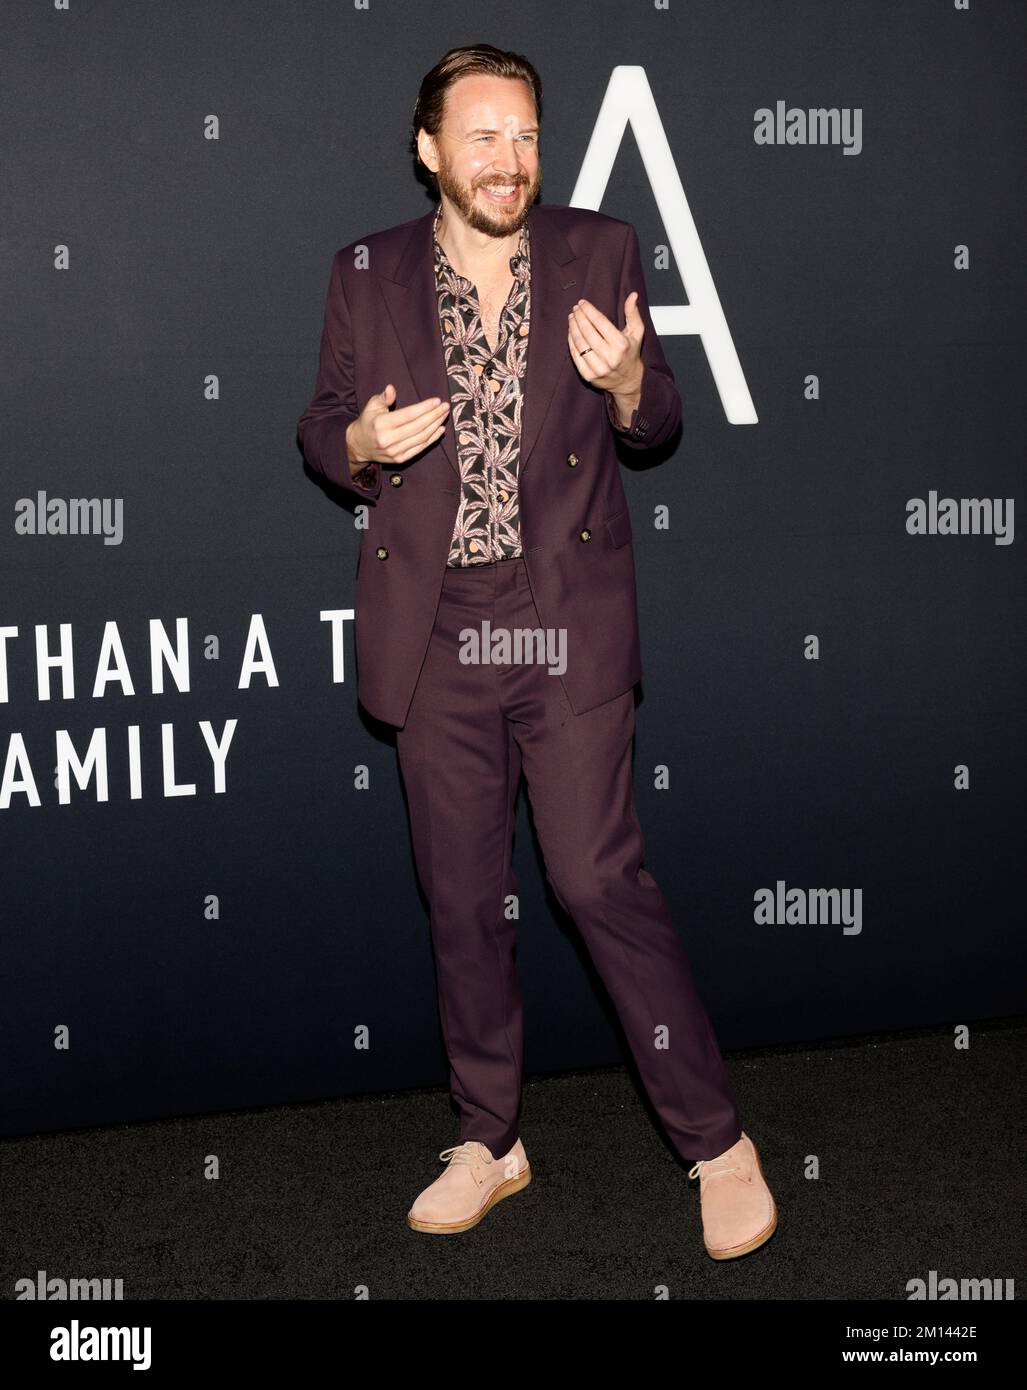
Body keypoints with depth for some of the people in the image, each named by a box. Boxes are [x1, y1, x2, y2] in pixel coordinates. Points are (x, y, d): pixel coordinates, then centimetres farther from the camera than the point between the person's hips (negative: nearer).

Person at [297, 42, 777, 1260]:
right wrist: (363, 443, -11)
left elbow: (655, 426, 9)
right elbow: (321, 427, 12)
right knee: (462, 900, 10)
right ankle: (488, 1144, 27)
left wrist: (627, 383, -14)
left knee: (600, 880, -6)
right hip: (435, 635, 2)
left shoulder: (599, 252, 4)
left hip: (569, 627, -2)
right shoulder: (367, 275, 6)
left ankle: (717, 1142, 9)